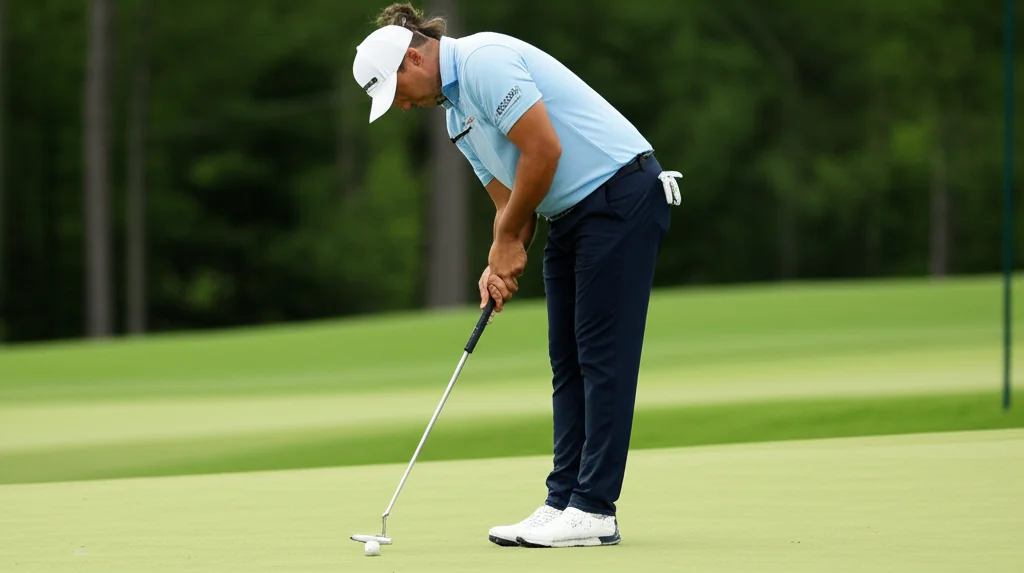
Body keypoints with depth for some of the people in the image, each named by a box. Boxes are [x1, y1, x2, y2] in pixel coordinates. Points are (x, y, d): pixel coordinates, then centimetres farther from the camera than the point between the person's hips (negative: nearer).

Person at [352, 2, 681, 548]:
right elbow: (509, 199, 17)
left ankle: (593, 510, -9)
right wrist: (503, 262, -2)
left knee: (603, 355, -9)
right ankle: (563, 501, 8)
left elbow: (543, 150, -21)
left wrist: (506, 239, -9)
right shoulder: (456, 115, 16)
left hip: (619, 194, -11)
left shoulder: (484, 61, -15)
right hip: (571, 214, 11)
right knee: (567, 360, 8)